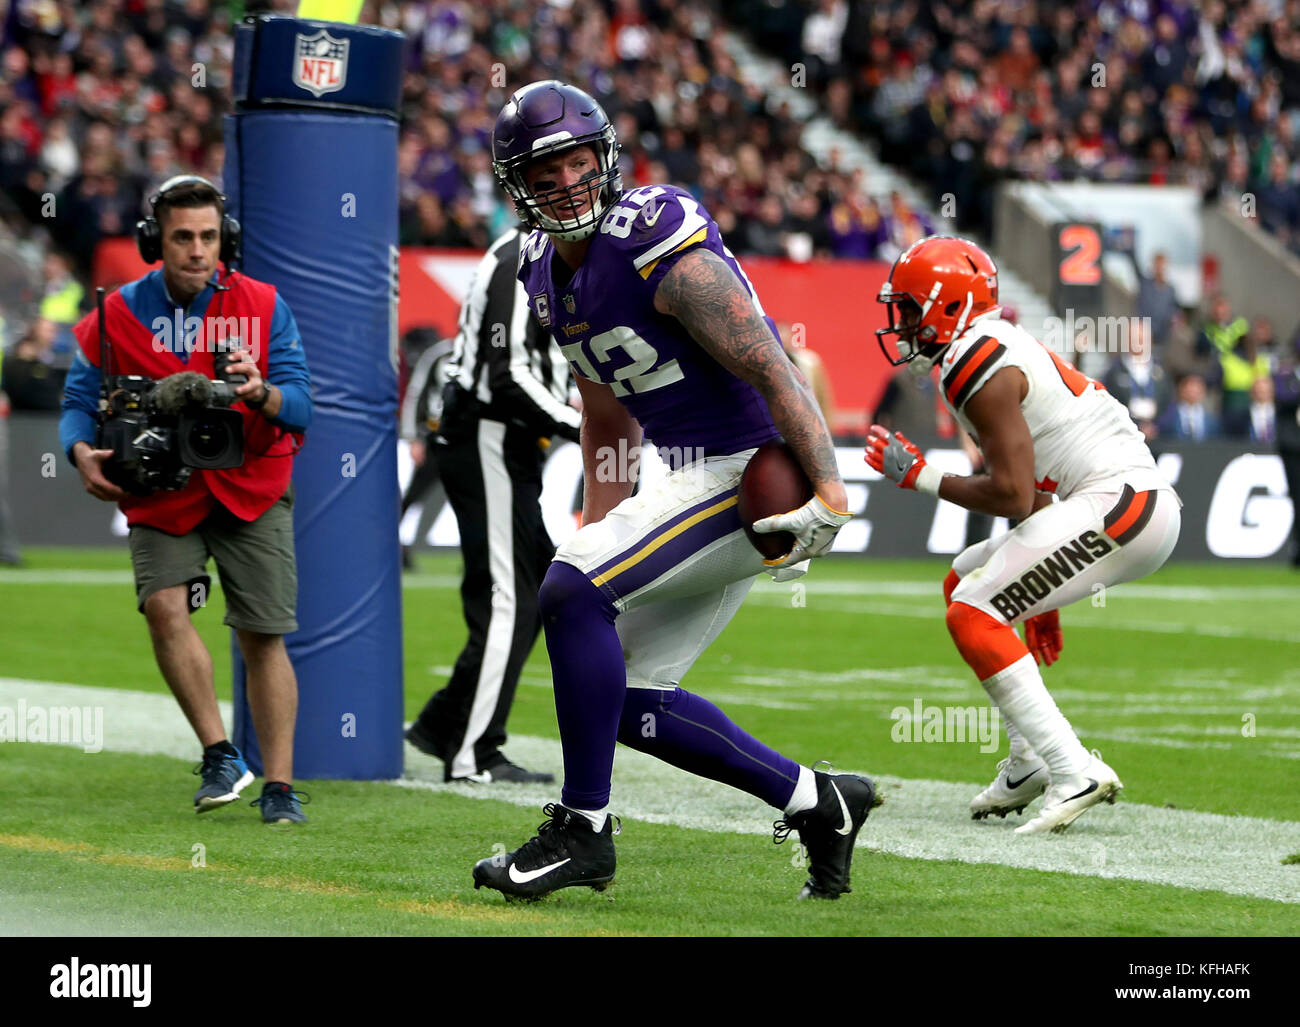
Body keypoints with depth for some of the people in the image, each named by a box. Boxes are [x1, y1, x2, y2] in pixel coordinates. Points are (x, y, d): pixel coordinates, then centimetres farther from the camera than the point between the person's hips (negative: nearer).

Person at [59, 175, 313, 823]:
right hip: (161, 495, 0)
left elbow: (300, 406, -9)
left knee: (262, 638, -2)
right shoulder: (118, 316, -4)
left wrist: (261, 393, -32)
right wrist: (83, 451, -18)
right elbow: (80, 401, 4)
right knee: (164, 605, -22)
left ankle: (280, 784, 6)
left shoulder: (262, 307, -5)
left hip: (251, 490, 0)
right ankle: (219, 756, -11)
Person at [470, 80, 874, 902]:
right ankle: (820, 804, 20)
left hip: (754, 470, -10)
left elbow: (774, 374, -22)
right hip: (697, 479, 10)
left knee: (570, 592, -21)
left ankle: (584, 829, -12)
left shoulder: (665, 256, -19)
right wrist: (598, 533, 20)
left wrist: (831, 492, -30)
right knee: (630, 697, 10)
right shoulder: (548, 275, 9)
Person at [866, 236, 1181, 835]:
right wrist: (1036, 600, 30)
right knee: (965, 582, 20)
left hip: (1120, 502, -10)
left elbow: (1012, 495, -16)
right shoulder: (999, 354, 21)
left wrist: (920, 477, -3)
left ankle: (1075, 774, -19)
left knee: (973, 615, -12)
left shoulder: (980, 366, -11)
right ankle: (1030, 763, 17)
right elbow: (1031, 488, 26)